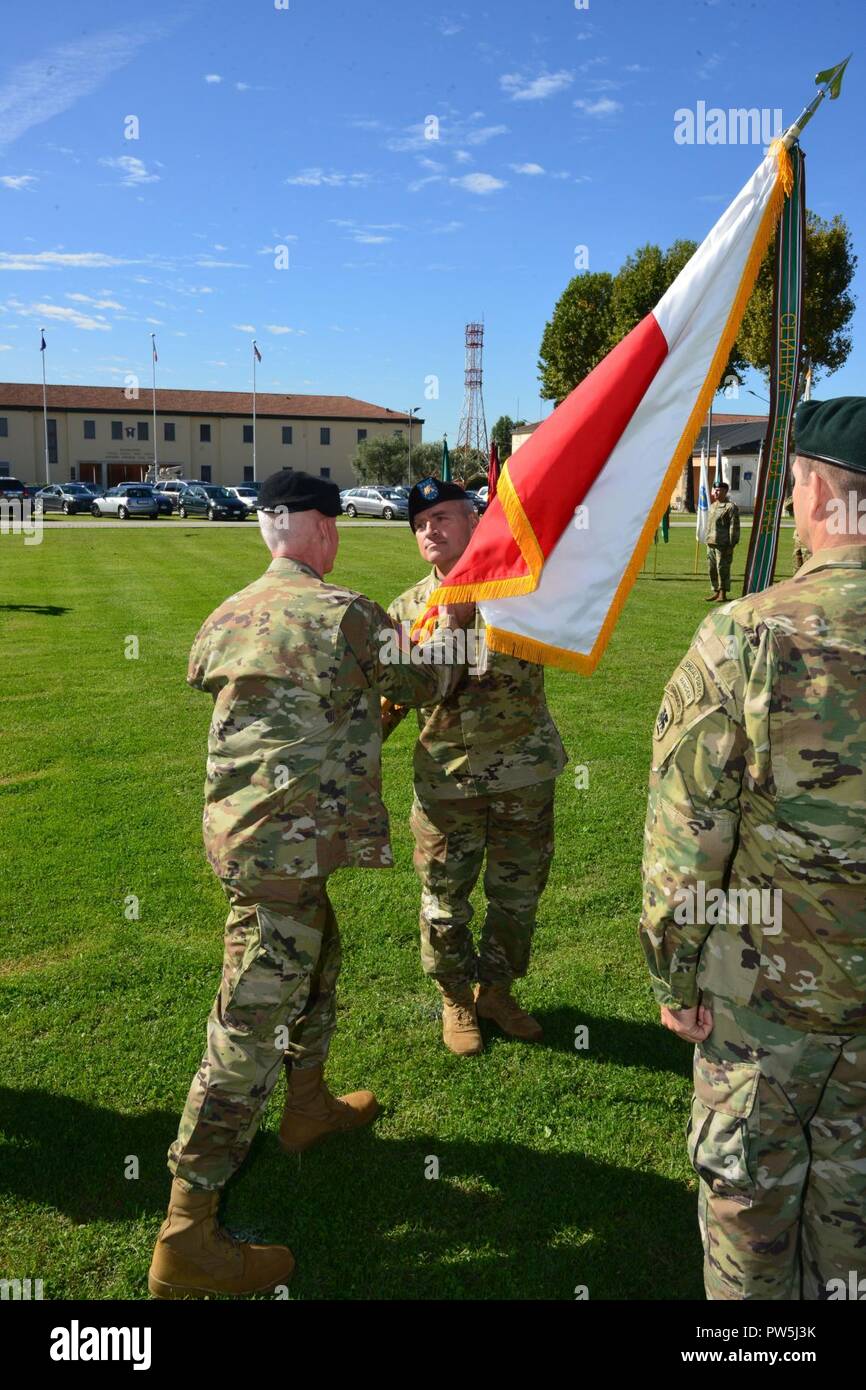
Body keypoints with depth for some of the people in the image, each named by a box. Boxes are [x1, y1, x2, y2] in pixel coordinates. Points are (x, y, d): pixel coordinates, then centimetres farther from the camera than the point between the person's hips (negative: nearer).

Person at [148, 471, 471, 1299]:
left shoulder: (230, 615, 8)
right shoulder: (344, 613, -12)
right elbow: (430, 683, 1)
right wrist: (451, 628, 23)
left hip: (236, 823, 9)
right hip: (292, 841, -9)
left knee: (315, 962, 29)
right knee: (251, 1025, -5)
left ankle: (309, 1106, 48)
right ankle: (187, 1238, 4)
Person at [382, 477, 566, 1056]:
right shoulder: (408, 609, 4)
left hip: (524, 770, 0)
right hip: (447, 778, 0)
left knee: (519, 894, 14)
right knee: (445, 900, 10)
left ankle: (497, 987, 38)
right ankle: (457, 998, 34)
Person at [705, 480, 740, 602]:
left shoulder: (731, 507, -8)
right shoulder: (713, 506, 18)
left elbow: (734, 527, -11)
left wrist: (731, 545, -15)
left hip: (723, 545, -8)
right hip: (711, 543, 8)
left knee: (722, 569, -6)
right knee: (712, 569, 11)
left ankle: (723, 594, -1)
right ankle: (716, 592, 21)